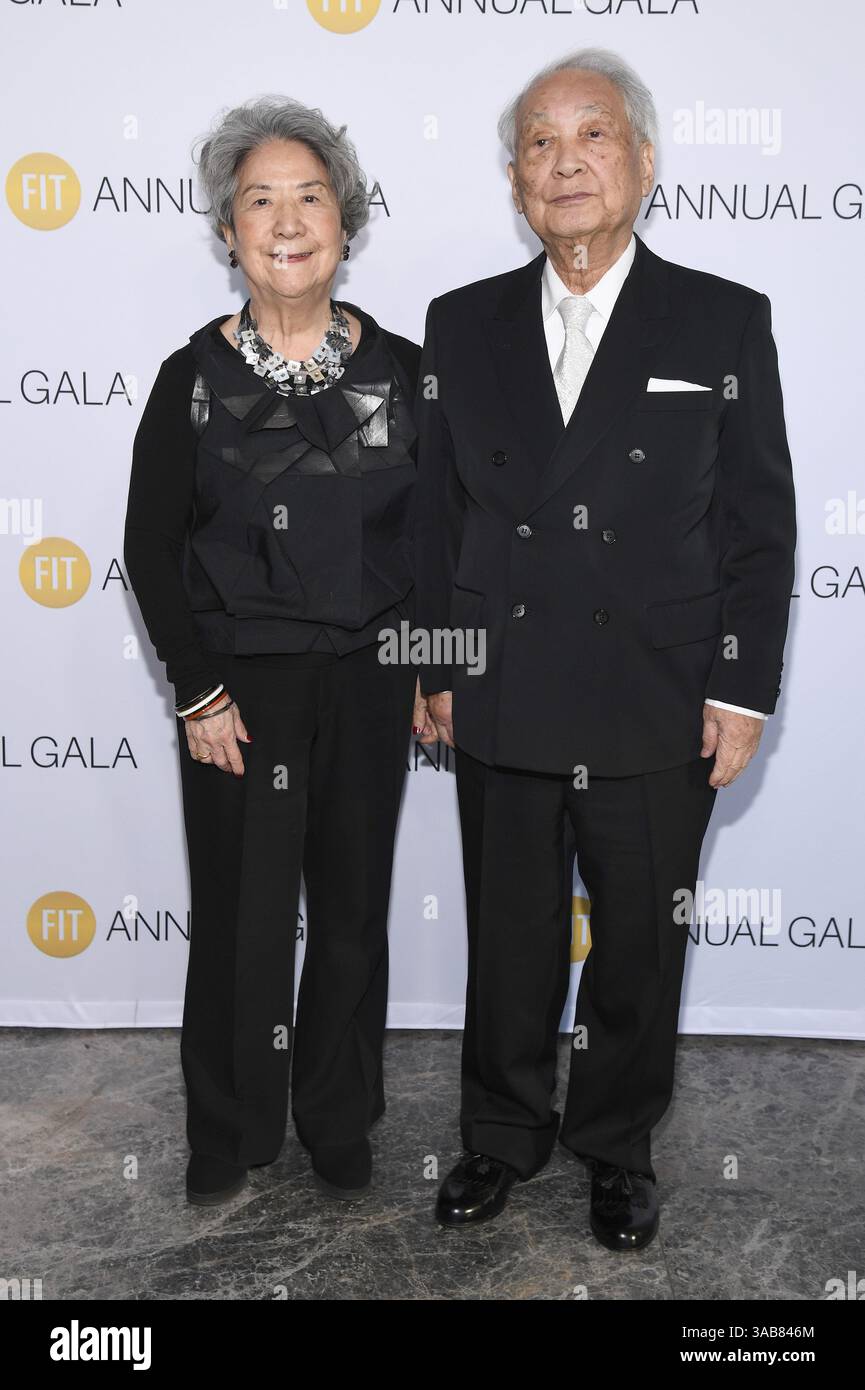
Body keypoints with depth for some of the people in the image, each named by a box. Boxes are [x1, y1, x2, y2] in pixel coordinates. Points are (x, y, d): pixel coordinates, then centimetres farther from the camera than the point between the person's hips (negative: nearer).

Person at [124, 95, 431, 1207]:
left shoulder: (400, 369, 0)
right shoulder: (194, 377, -5)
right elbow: (150, 547, -3)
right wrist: (199, 693, -7)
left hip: (366, 684, 2)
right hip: (237, 686, -1)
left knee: (353, 910, 12)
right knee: (241, 916, 8)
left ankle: (338, 1123, 34)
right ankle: (231, 1132, 31)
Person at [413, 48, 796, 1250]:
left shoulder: (725, 322, 0)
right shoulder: (462, 324, 7)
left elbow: (759, 523, -1)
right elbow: (439, 513, 9)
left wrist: (743, 689, -6)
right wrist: (439, 668, 6)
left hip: (659, 711, -1)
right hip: (503, 709, 2)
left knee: (639, 948, 12)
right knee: (508, 941, 15)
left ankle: (619, 1150, 35)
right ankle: (503, 1136, 36)